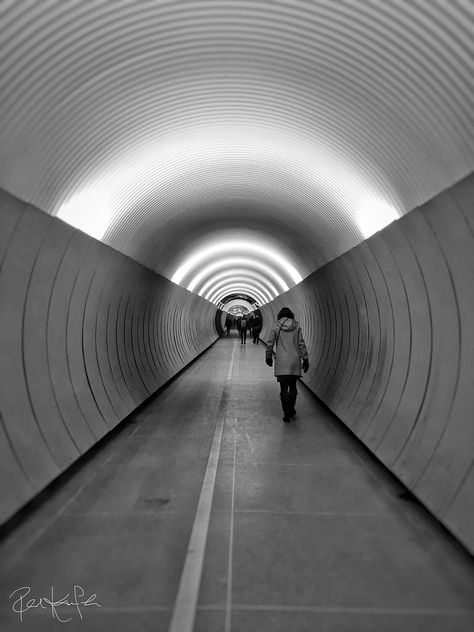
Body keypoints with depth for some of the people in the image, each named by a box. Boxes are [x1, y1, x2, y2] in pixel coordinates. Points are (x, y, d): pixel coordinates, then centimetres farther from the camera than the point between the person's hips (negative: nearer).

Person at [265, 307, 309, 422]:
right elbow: (301, 344, 1)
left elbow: (270, 343, 1)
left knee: (284, 388, 3)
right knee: (293, 386, 17)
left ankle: (287, 413, 3)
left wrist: (268, 357, 14)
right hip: (295, 361, 2)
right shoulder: (296, 326, 2)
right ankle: (291, 409, 23)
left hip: (281, 361, -2)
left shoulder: (276, 327, -2)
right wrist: (305, 359, 6)